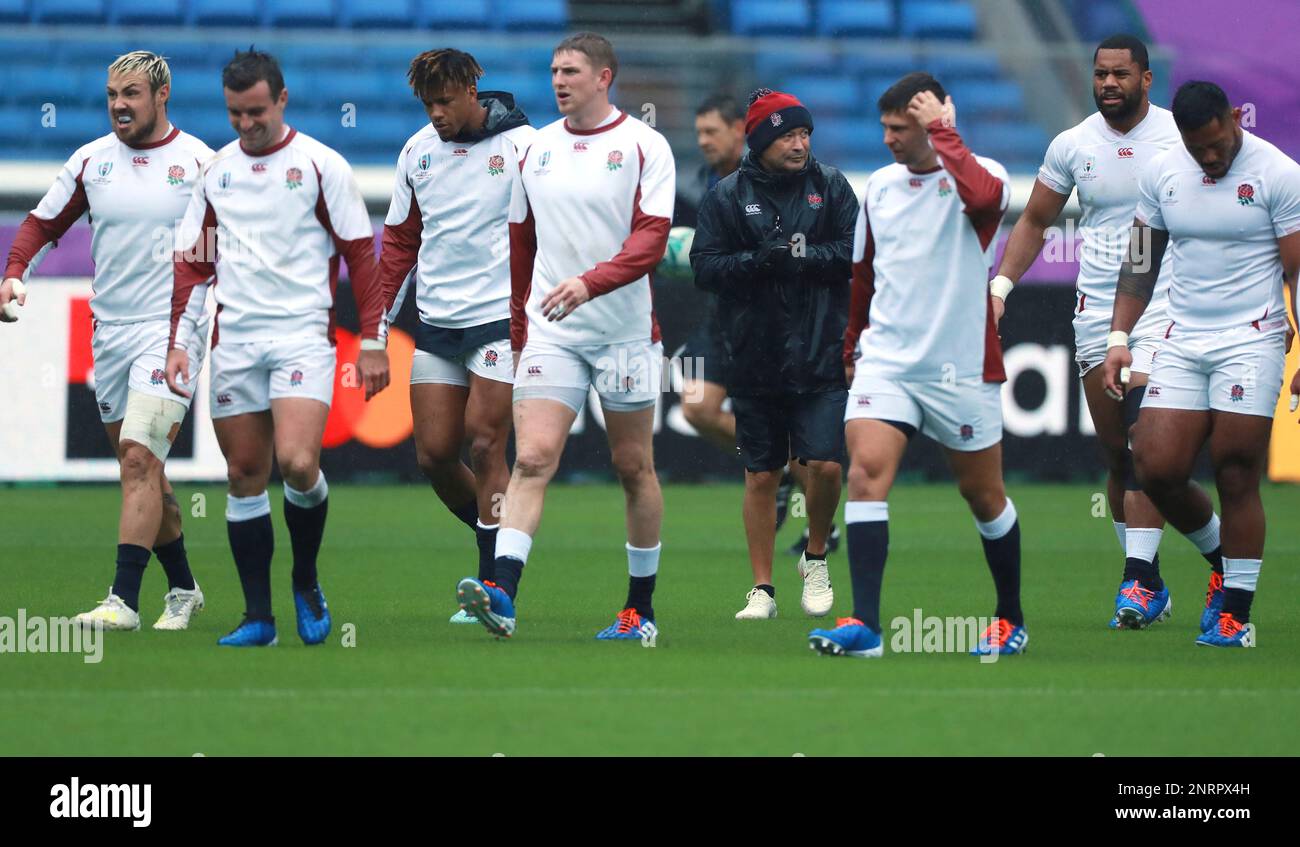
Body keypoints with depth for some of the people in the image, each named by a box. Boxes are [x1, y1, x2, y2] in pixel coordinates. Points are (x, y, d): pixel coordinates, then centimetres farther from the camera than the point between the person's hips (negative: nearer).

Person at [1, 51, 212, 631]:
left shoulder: (197, 162, -2)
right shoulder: (90, 160, 7)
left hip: (173, 329, -5)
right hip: (110, 333, 5)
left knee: (139, 458, -17)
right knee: (143, 471, 10)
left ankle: (124, 600, -21)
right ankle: (182, 587, 25)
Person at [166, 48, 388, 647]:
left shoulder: (320, 165, -1)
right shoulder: (215, 172, 11)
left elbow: (360, 254, 1)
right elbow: (192, 262, 16)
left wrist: (373, 342, -2)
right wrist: (178, 344, 8)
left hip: (303, 335, -4)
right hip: (233, 343, 4)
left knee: (296, 463, -20)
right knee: (245, 477, 3)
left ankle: (306, 580, 4)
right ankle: (258, 616, 10)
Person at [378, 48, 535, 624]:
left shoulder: (520, 145, -5)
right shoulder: (417, 151, 9)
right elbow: (400, 239, 18)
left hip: (499, 319, -5)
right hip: (436, 324, 5)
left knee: (484, 448, -11)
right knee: (433, 454, 1)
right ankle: (496, 540, 24)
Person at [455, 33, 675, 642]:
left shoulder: (643, 146, -4)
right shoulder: (537, 149, 9)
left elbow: (651, 238, -14)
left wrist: (590, 282, -29)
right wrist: (514, 331, 14)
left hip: (625, 333, -2)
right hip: (550, 333, 2)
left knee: (633, 466, 7)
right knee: (533, 458, -13)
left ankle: (641, 608, 18)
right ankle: (501, 596, -25)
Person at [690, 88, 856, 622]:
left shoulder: (830, 187, 5)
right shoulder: (728, 196, 3)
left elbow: (857, 253, -2)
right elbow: (705, 267, -2)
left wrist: (800, 257, -14)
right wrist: (758, 261, -17)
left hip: (820, 357, 0)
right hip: (755, 359, 0)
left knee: (825, 464, -11)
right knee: (761, 476, 5)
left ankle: (816, 558, 16)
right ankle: (762, 589, 13)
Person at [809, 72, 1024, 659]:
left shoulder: (979, 174, -9)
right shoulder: (881, 186, 8)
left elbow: (981, 195, -36)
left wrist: (942, 132, -25)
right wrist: (852, 349, 30)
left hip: (961, 367, -4)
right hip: (885, 360, 4)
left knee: (983, 495, 9)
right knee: (865, 473, -16)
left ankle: (1010, 619, 29)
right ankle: (864, 626, -21)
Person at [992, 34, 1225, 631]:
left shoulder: (1179, 139, -4)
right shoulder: (1072, 145, 5)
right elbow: (1034, 222, 16)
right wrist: (1000, 287, 3)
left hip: (1165, 309, -4)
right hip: (1096, 314, 4)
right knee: (1118, 461, 5)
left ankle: (1138, 581, -19)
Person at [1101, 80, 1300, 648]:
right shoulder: (1161, 173, 7)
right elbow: (1141, 261, 16)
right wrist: (1119, 337, 8)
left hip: (1251, 340, -5)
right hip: (1182, 342, 5)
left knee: (1236, 478, -7)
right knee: (1156, 469, -4)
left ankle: (1236, 615, 1)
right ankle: (1222, 554, 24)